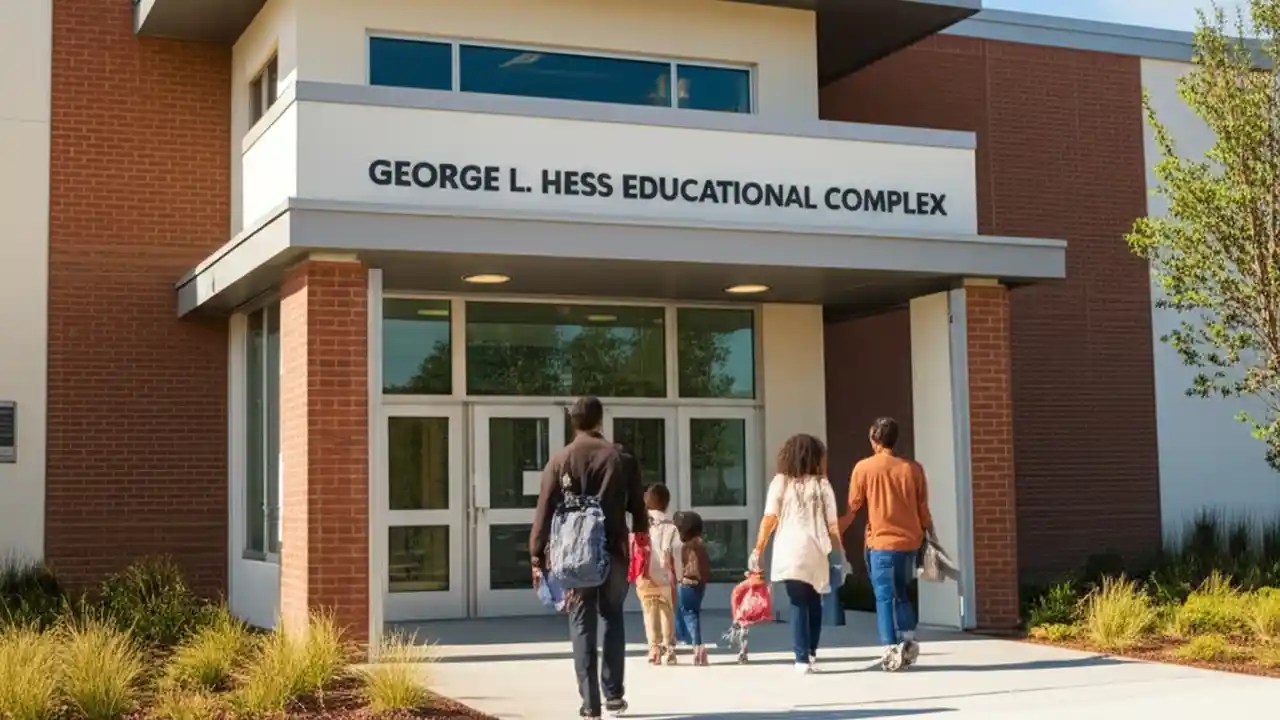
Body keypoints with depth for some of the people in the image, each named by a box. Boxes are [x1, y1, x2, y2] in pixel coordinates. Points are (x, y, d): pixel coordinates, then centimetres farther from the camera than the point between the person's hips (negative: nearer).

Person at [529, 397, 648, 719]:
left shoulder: (560, 461, -1)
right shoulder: (622, 459, 2)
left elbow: (544, 513, -3)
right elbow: (637, 508, 4)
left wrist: (537, 557, 1)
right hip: (613, 551, 1)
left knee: (582, 625, 4)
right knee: (613, 619, 15)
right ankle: (614, 694, 15)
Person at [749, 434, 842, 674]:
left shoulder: (780, 482, 3)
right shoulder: (822, 484, 4)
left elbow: (769, 518, -3)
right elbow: (832, 524, 2)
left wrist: (758, 549, 0)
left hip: (790, 552, -1)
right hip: (816, 552, 1)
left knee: (798, 605, 1)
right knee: (813, 603, 17)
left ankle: (803, 658, -6)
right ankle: (810, 653, 23)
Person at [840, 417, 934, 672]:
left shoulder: (864, 467, -5)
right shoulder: (913, 468, 1)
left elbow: (852, 508, -2)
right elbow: (923, 510, 5)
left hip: (881, 542, -3)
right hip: (909, 541, 3)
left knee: (885, 597, 3)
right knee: (901, 593, 18)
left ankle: (892, 651, -2)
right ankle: (908, 642, 9)